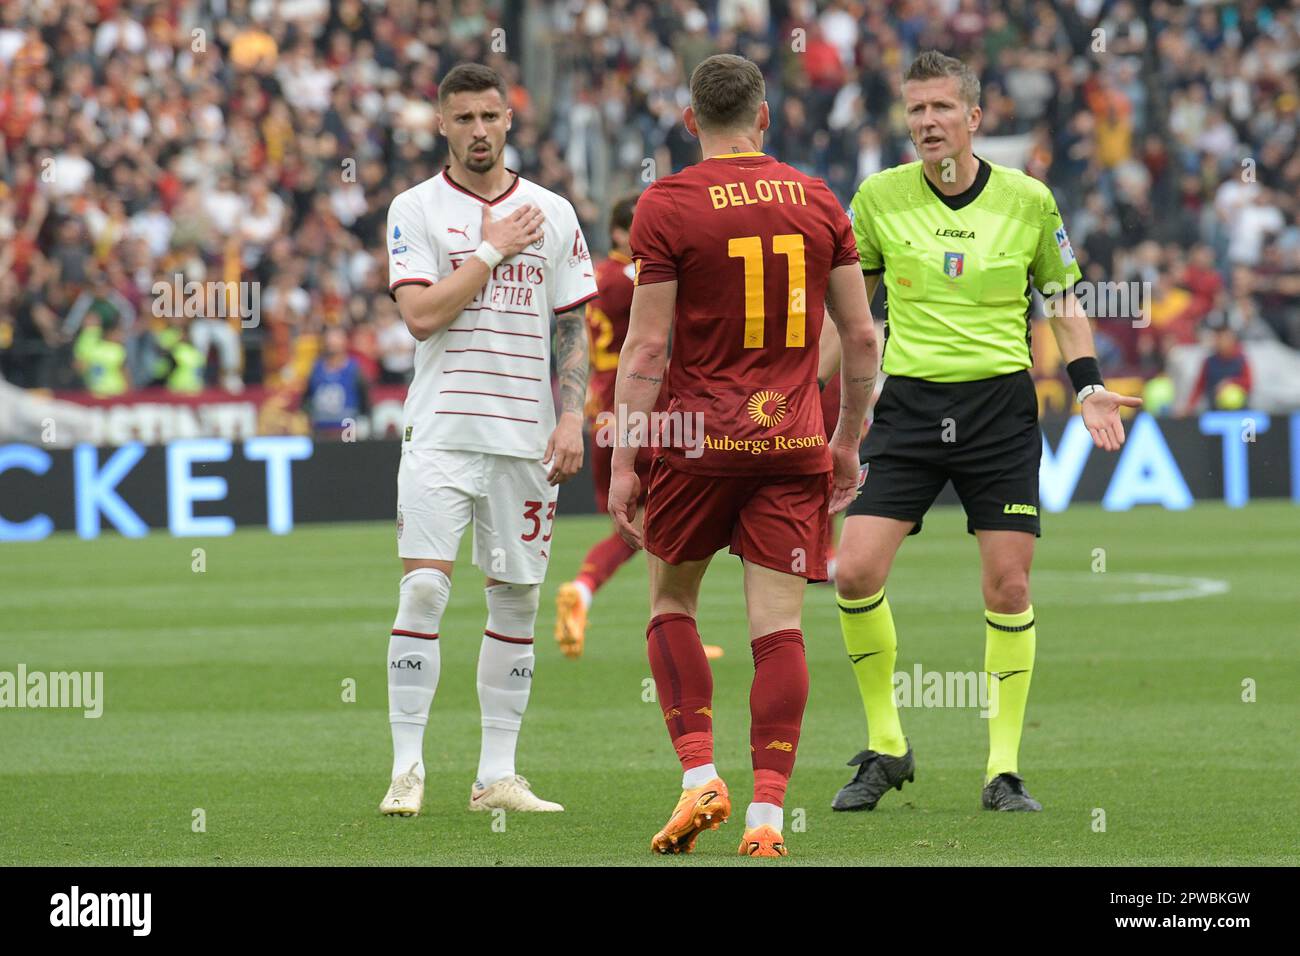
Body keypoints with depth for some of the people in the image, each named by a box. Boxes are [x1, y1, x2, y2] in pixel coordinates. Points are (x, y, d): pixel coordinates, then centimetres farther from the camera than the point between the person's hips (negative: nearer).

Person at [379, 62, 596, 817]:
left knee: (518, 599, 5)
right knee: (424, 589, -12)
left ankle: (498, 776, 10)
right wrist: (493, 250, -9)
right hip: (441, 433, -3)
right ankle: (407, 769, -8)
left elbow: (575, 326, 10)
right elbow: (421, 314, -11)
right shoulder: (416, 209, 1)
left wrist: (571, 420, 0)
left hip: (525, 437, 3)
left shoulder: (553, 213, 9)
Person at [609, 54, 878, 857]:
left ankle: (700, 775, 2)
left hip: (701, 437, -2)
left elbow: (647, 347, -7)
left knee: (672, 603, 15)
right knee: (778, 626, 0)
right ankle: (768, 813, -6)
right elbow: (861, 336, 9)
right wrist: (849, 442, 19)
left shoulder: (666, 206, -5)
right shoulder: (818, 201, 6)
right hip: (794, 443, 2)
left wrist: (624, 461, -3)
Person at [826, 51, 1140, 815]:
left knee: (1008, 586, -3)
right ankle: (886, 748, 7)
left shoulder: (1029, 200, -1)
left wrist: (1089, 385, -1)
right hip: (908, 402, 1)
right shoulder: (879, 197, 1)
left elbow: (1062, 296, 11)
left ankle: (1005, 768, 7)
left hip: (1001, 407, -1)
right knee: (856, 572, -10)